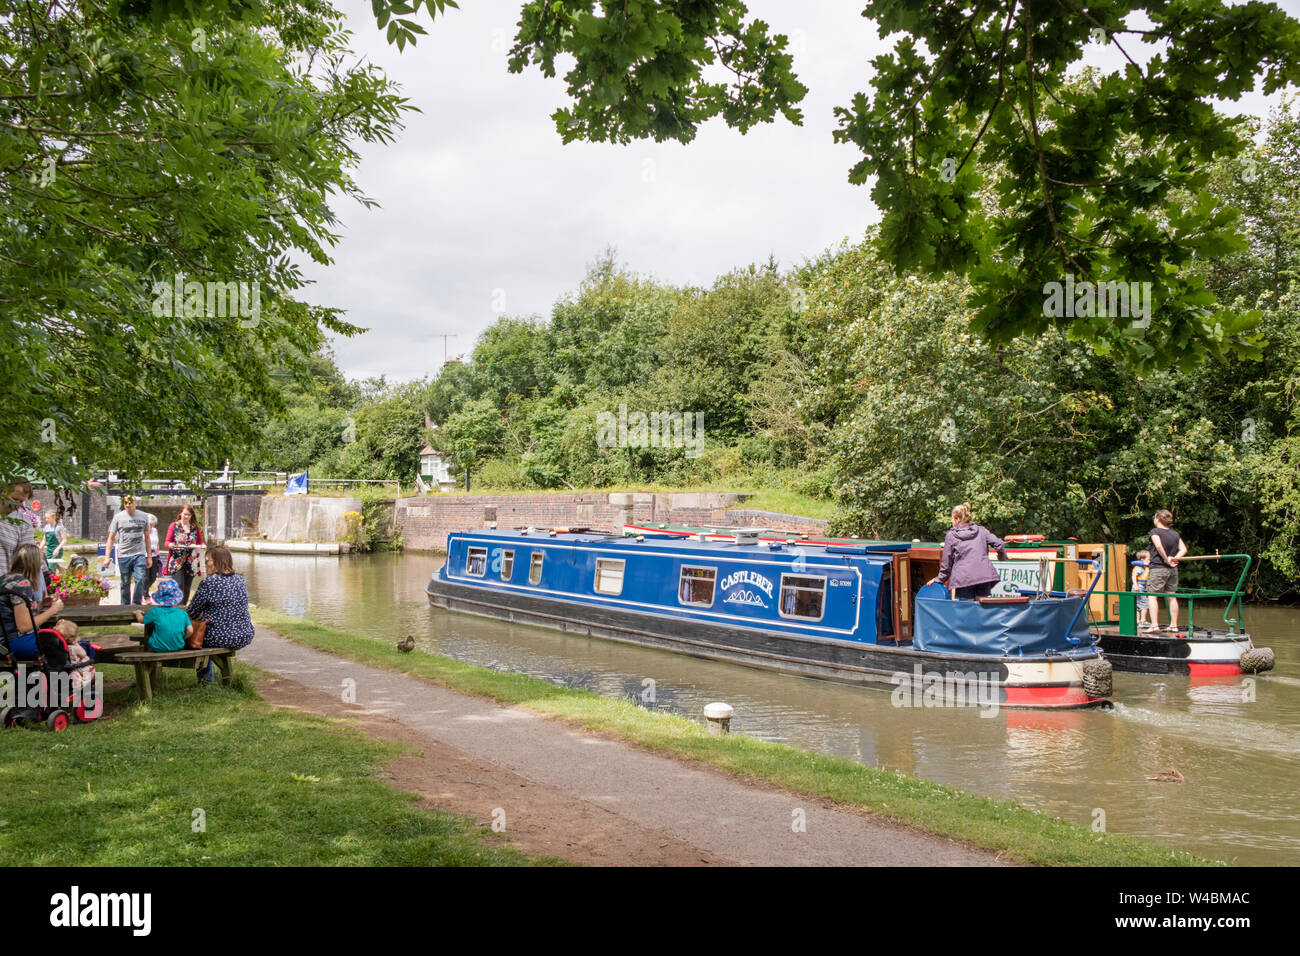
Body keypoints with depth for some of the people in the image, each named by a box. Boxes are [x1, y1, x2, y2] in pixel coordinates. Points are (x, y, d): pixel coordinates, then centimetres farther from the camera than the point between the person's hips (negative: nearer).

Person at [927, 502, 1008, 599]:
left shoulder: (951, 535, 6)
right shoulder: (981, 530, 13)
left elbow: (946, 561, 8)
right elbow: (999, 544, 3)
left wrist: (940, 579, 19)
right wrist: (1002, 556, 24)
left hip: (963, 578, -3)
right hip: (984, 576, 3)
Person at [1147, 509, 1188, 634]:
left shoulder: (1155, 531, -8)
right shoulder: (1175, 534, 10)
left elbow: (1158, 545, -25)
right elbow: (1183, 549, 6)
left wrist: (1166, 559, -15)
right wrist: (1175, 558, -6)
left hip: (1158, 568, -6)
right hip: (1173, 569, 6)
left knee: (1152, 596, -3)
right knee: (1171, 597, 11)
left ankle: (1154, 625, -11)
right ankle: (1174, 626, 13)